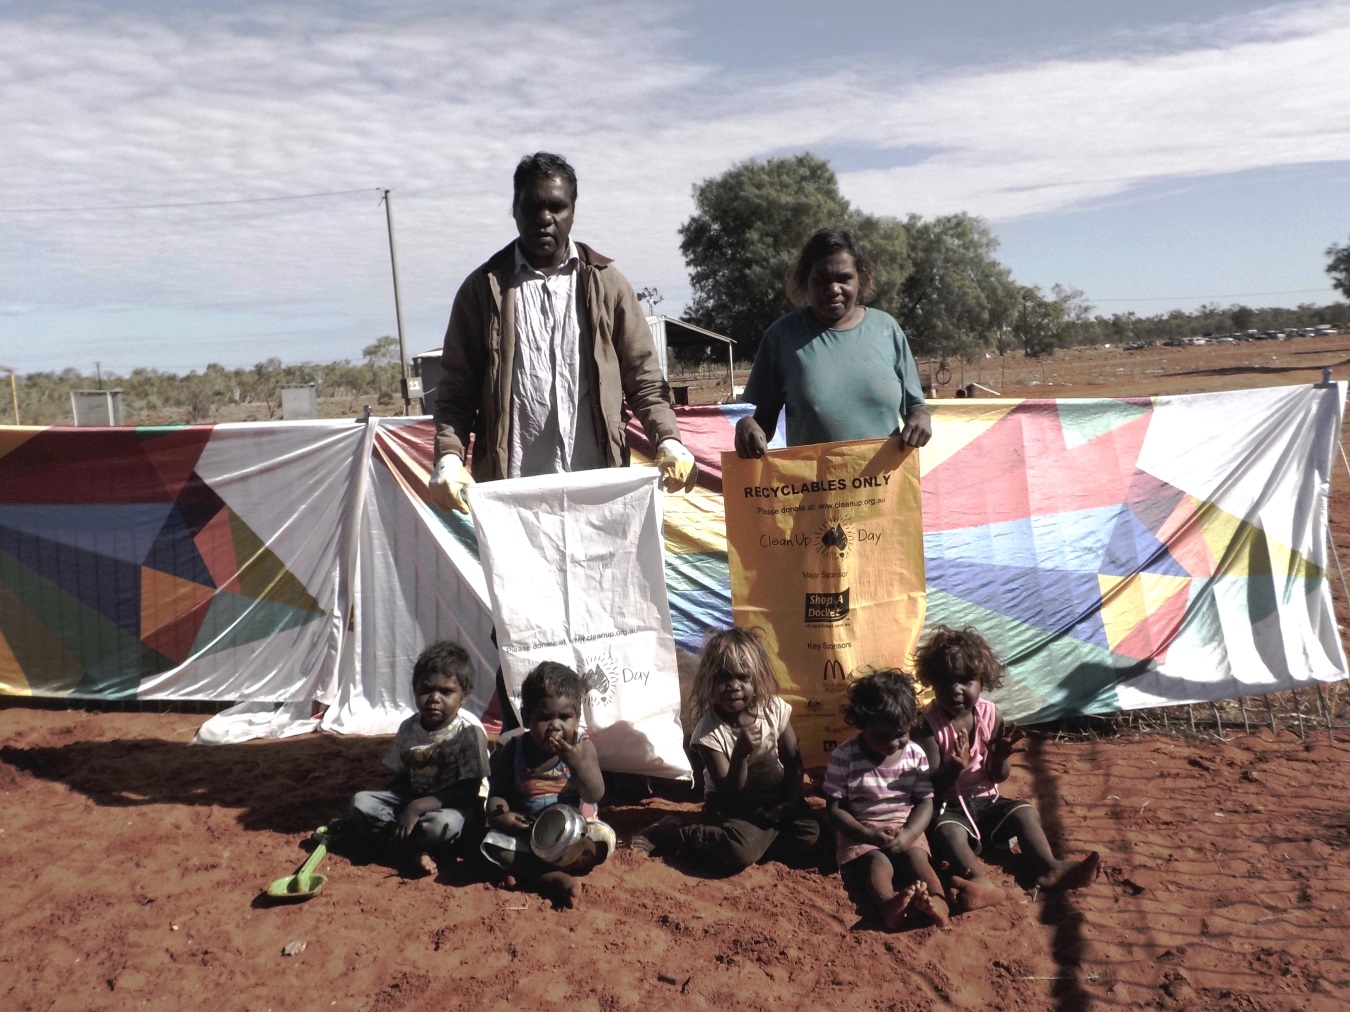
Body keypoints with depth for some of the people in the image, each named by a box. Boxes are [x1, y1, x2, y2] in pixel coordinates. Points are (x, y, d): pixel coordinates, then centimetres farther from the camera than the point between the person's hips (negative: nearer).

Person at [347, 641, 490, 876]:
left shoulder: (469, 731, -18)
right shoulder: (409, 727, -2)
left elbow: (469, 790, -20)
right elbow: (401, 779, 10)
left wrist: (419, 807, -26)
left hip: (458, 806, -6)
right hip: (414, 800, 6)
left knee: (441, 826, -39)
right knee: (361, 802, -14)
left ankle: (386, 836, -13)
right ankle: (412, 854, -29)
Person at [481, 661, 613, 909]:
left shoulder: (582, 747, -9)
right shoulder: (513, 750, -3)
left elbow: (594, 795, -18)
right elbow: (498, 794, -1)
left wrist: (577, 763, -35)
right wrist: (499, 815, -24)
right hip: (527, 831, 1)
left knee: (603, 839, -30)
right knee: (492, 843, -26)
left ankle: (524, 870, -26)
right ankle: (554, 879, -38)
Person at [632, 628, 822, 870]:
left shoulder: (775, 709, -10)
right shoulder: (708, 732, -20)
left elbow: (793, 763, 3)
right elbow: (730, 794, -22)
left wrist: (789, 802, -9)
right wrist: (741, 754, -38)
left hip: (776, 800, 5)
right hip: (731, 806, -4)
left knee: (813, 836, -19)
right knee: (740, 852, -33)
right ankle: (671, 834, -12)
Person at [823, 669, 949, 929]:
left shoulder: (915, 754, -1)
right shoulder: (844, 757, -11)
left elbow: (925, 802, 0)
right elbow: (834, 809, -9)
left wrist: (907, 834, -19)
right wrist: (868, 834, -23)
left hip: (904, 830, 3)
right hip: (860, 832, -3)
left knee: (916, 857, -27)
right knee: (878, 862, -31)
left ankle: (936, 900, -52)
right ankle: (889, 905, -58)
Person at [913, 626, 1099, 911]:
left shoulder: (990, 714, -4)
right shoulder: (929, 723, -16)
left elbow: (998, 776, -2)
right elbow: (930, 784, -18)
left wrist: (1001, 757, -26)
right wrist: (955, 767, -39)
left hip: (985, 800, 6)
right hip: (946, 807, -5)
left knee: (1025, 811, -14)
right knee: (948, 832, -33)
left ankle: (1048, 868, -24)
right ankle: (982, 884, -54)